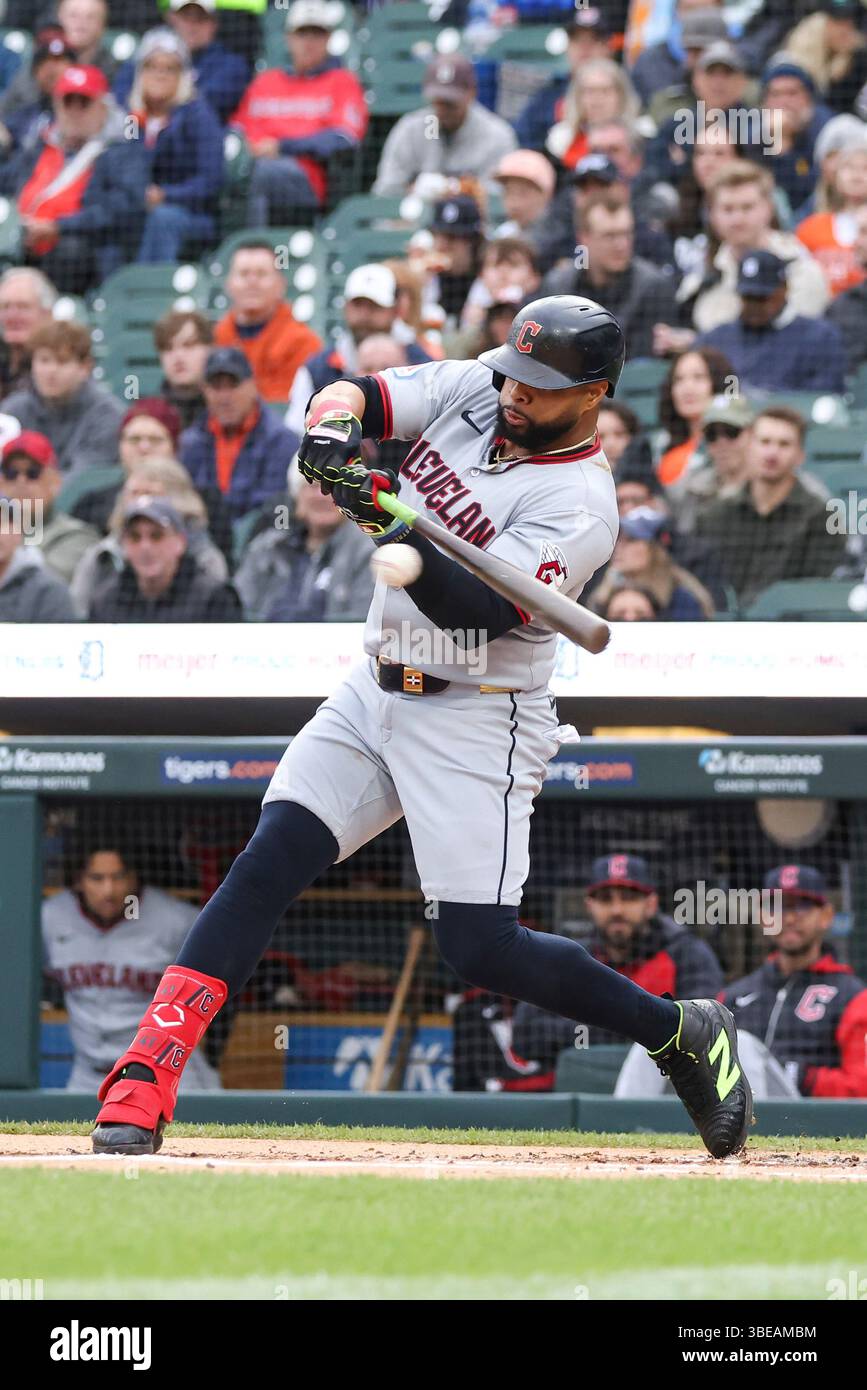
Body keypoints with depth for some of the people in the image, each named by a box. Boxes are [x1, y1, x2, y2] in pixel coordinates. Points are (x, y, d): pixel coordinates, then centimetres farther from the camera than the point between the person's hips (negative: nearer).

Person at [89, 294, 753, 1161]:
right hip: (375, 693, 6)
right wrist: (333, 429, -23)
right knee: (267, 864, -8)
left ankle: (679, 1032, 10)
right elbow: (347, 396, 0)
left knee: (481, 950, -11)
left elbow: (481, 614, -27)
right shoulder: (476, 391, 1)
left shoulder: (579, 507, -18)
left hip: (475, 724, -6)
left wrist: (396, 530, -40)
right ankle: (145, 1078, -12)